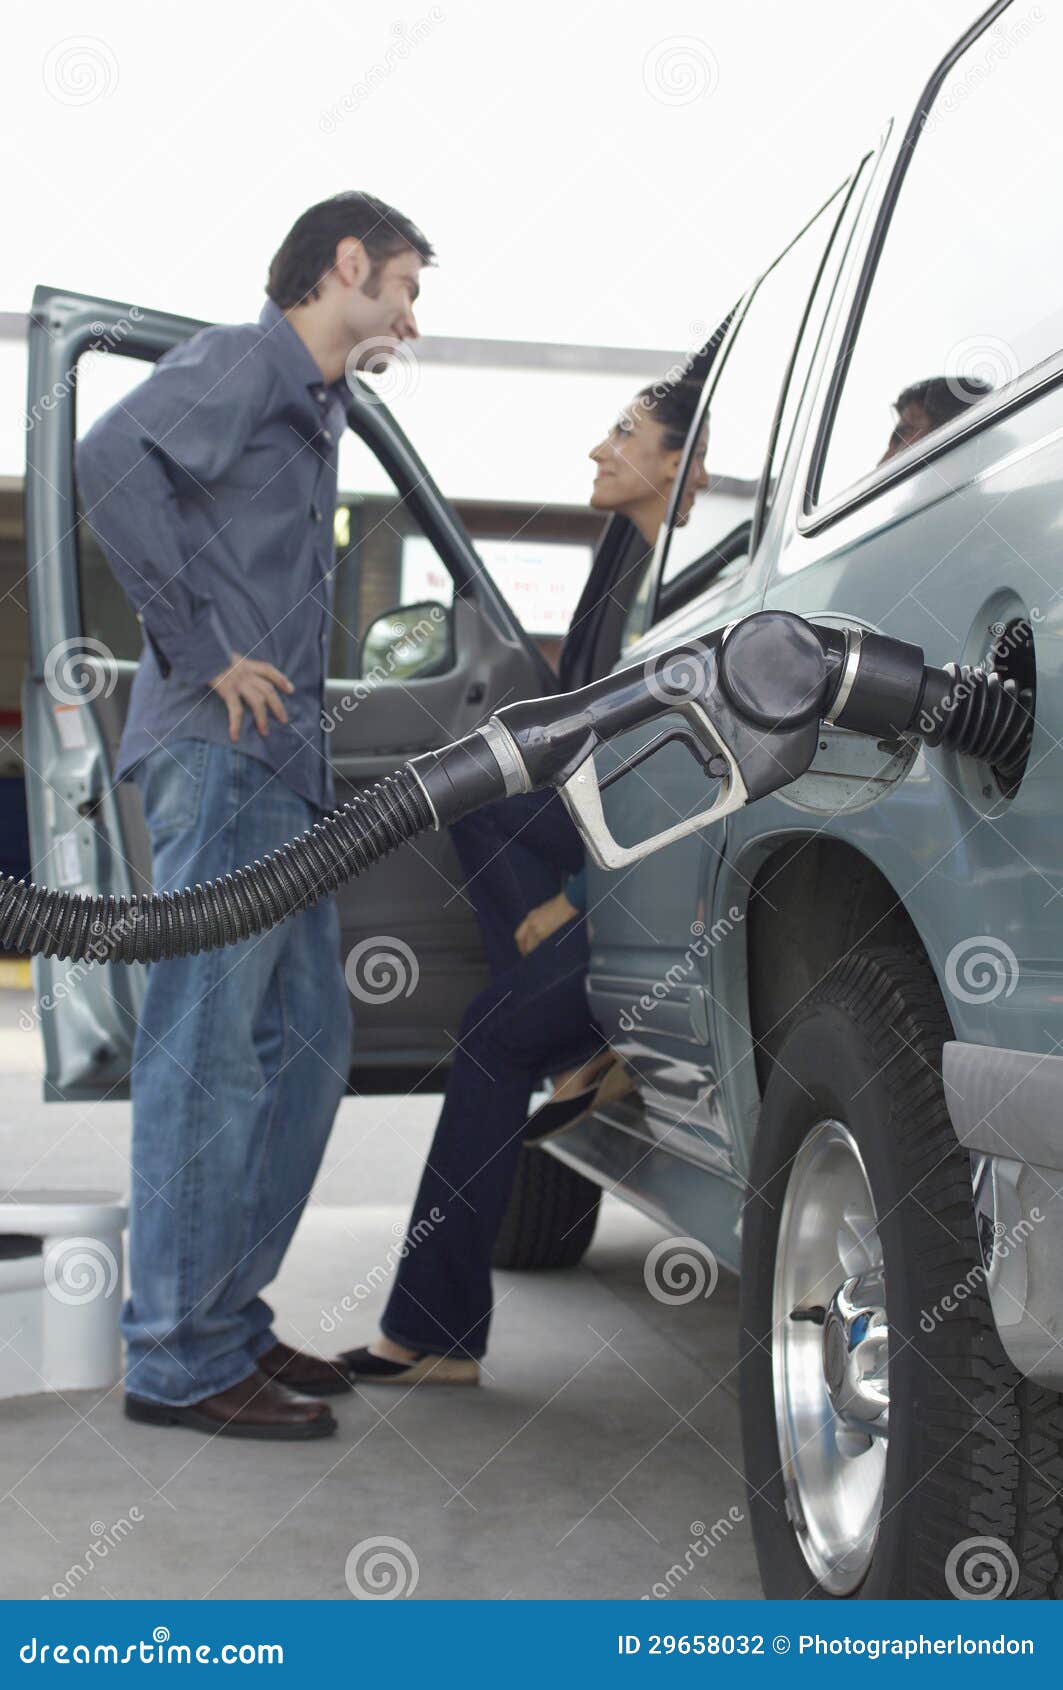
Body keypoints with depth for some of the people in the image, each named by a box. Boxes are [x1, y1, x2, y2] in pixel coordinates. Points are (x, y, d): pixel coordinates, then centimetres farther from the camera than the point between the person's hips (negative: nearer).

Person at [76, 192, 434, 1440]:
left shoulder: (308, 408, 26)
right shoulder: (241, 360, -3)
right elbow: (115, 457, -22)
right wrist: (204, 654, -20)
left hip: (283, 772, 10)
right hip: (222, 753, -10)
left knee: (307, 1037, 11)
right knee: (209, 1048, -9)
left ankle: (227, 1321, 18)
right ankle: (179, 1360, -4)